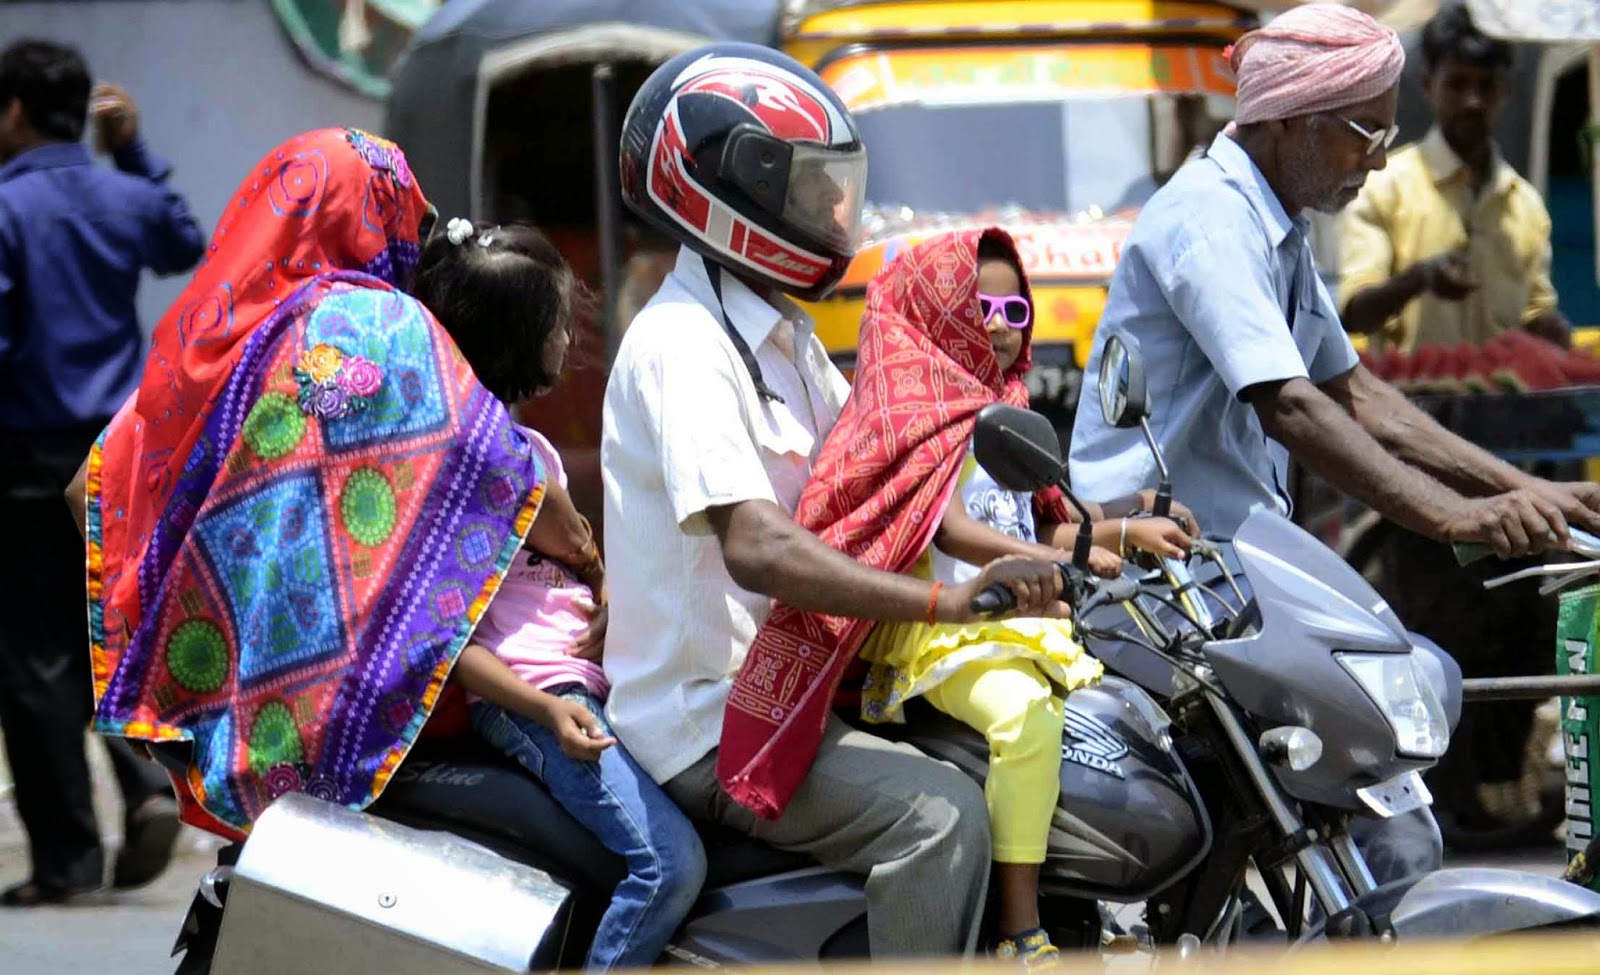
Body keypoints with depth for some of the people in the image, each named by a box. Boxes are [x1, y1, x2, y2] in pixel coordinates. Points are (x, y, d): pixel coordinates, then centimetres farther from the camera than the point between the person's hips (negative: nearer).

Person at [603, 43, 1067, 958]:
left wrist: (1032, 558, 0)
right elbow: (754, 546, -30)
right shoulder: (683, 344, -18)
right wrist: (945, 601, -37)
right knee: (941, 816, -26)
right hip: (708, 719, -10)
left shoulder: (784, 336, 16)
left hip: (781, 684, 10)